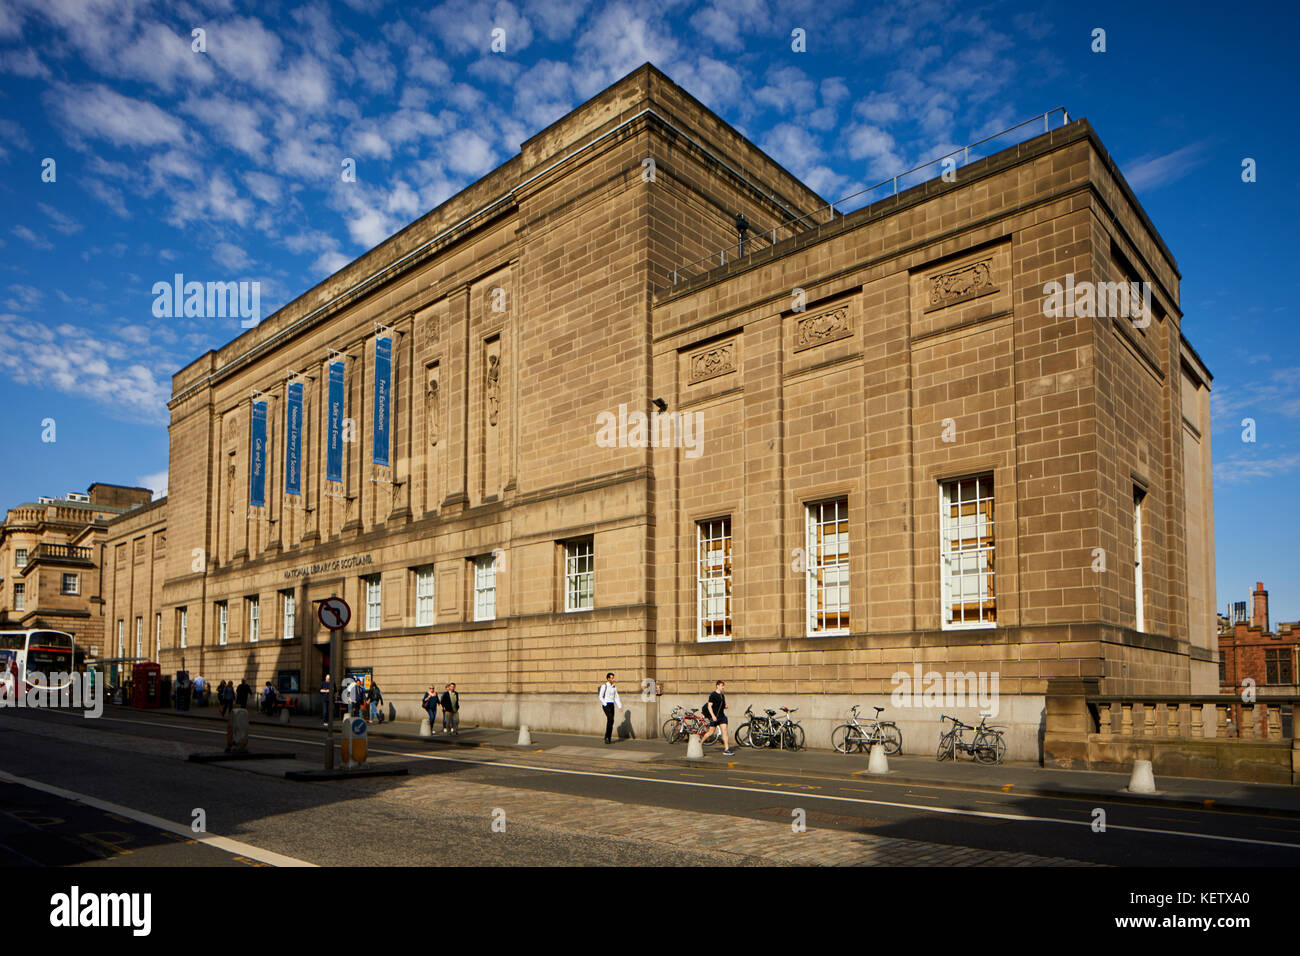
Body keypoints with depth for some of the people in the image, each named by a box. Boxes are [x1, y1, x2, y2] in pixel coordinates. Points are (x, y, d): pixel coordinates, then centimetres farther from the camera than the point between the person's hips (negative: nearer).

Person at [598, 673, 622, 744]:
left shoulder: (614, 687, 13)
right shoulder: (604, 686, -7)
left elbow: (616, 698, 14)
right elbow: (601, 697, -10)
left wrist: (620, 706, 2)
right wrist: (605, 705, -17)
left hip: (612, 705, 7)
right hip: (606, 705, -7)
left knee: (611, 721, 2)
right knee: (610, 719, -21)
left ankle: (609, 739, 8)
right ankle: (606, 737, -15)